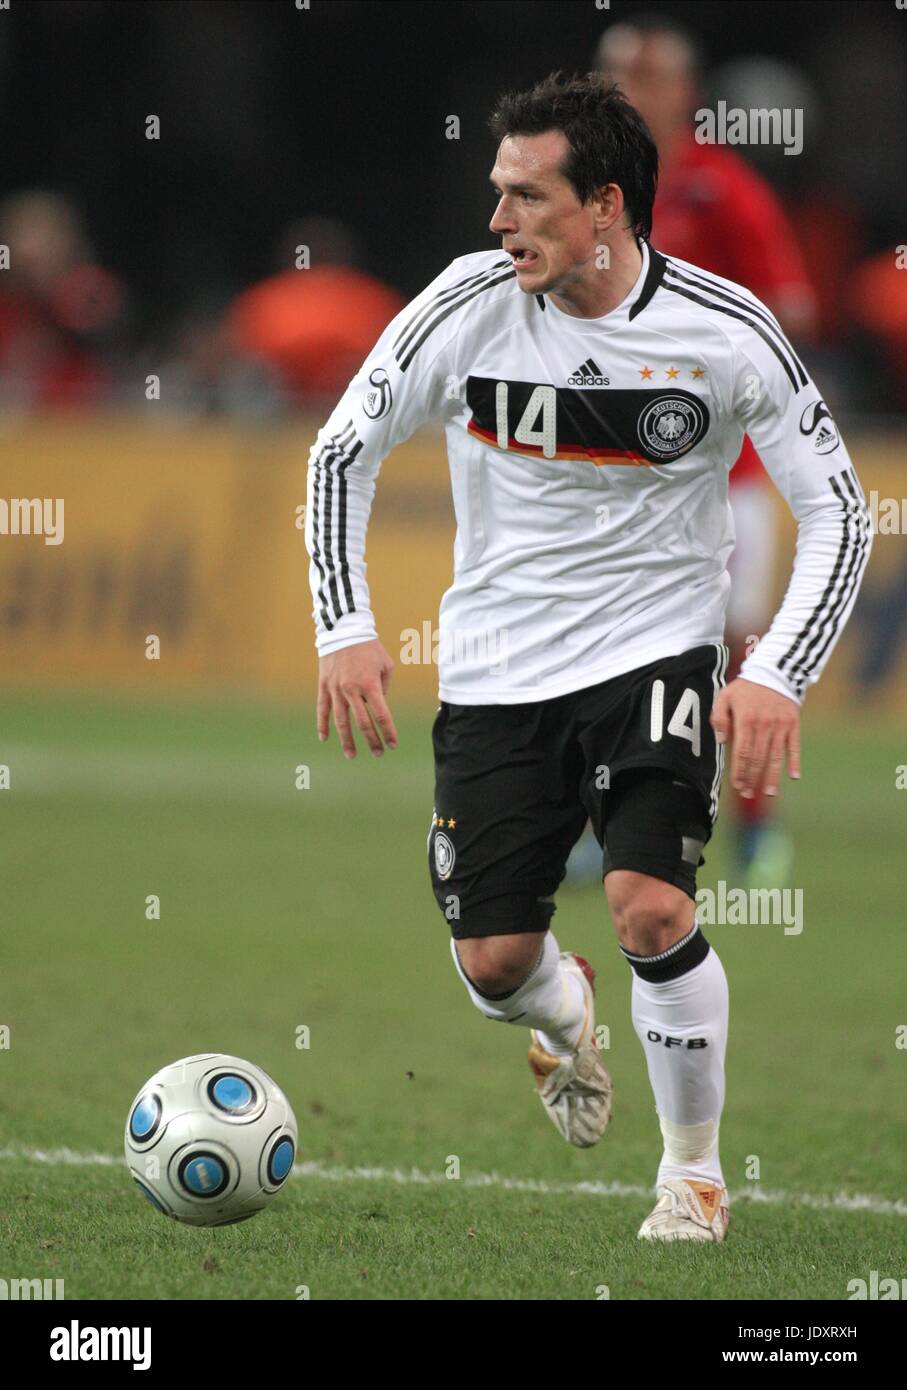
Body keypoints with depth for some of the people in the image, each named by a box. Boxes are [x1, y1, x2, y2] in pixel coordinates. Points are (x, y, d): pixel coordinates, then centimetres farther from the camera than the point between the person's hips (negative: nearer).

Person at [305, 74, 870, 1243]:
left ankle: (695, 1168, 2)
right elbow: (341, 451, 2)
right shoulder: (472, 305, -10)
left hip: (655, 652, -2)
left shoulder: (725, 333, -13)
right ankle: (563, 1013, 38)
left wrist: (779, 676, -18)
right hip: (495, 671, 2)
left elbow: (837, 510, -6)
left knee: (651, 909, -22)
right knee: (493, 967, -2)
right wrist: (343, 630, -8)